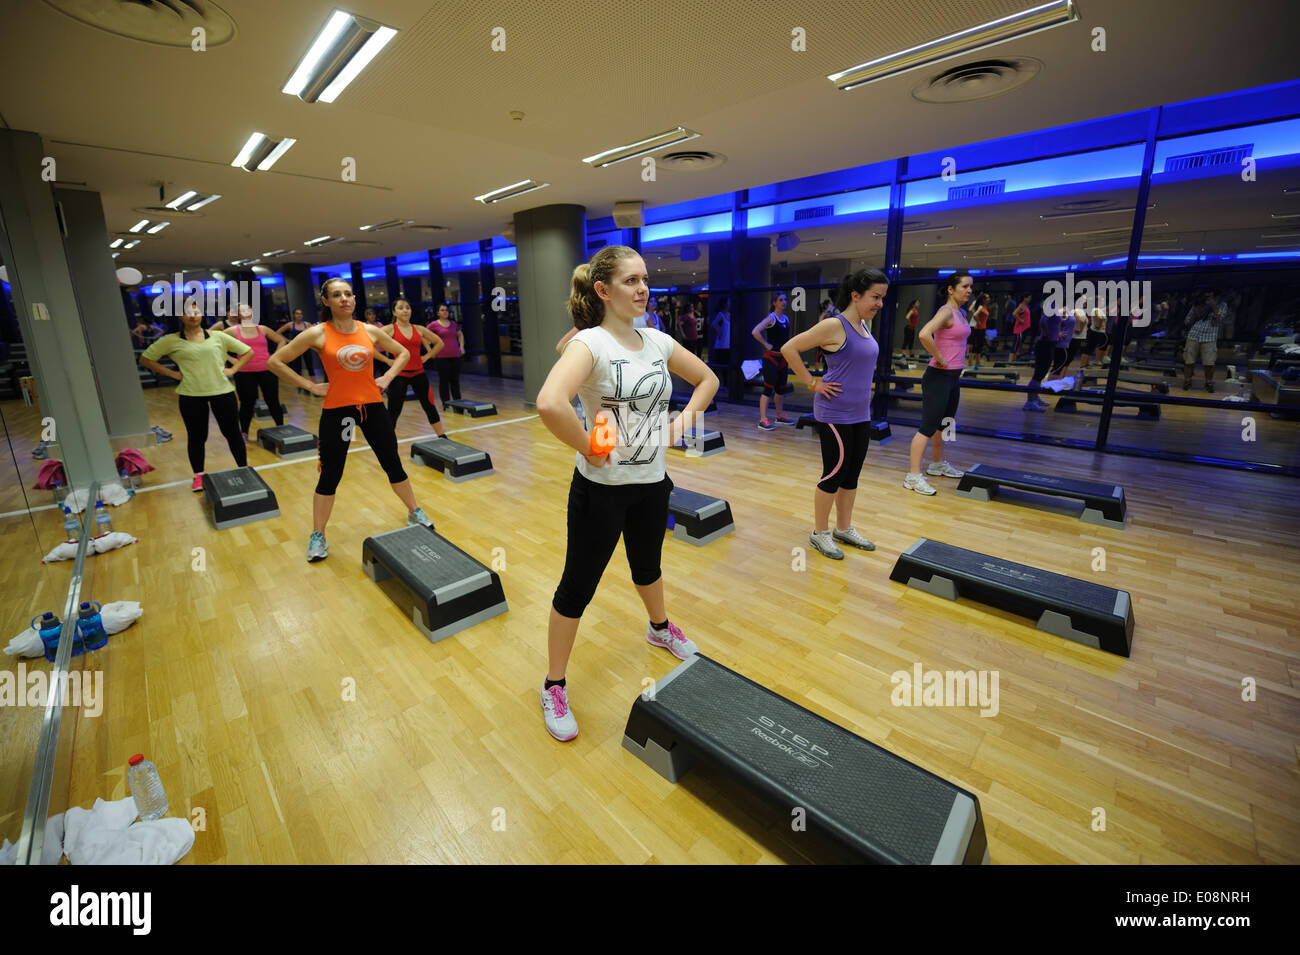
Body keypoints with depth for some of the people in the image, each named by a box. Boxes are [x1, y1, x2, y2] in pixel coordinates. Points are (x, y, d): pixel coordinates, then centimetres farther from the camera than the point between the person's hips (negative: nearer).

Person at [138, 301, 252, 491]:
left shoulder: (218, 336, 5)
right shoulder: (171, 341, 3)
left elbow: (248, 351, 10)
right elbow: (145, 358, 10)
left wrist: (233, 370, 0)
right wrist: (171, 373, 0)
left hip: (222, 391, 0)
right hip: (191, 396, 0)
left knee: (232, 433, 5)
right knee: (196, 437, 8)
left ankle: (244, 469, 17)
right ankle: (198, 476, 21)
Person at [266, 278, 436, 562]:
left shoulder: (370, 331, 2)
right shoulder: (317, 334, -6)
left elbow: (403, 352, 17)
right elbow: (275, 362, -2)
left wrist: (387, 377, 4)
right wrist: (310, 386, -7)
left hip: (372, 406, 3)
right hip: (336, 410, -2)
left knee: (393, 464, 11)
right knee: (330, 475, 4)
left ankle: (414, 513, 30)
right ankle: (317, 536, 20)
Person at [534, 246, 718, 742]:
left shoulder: (657, 341, 2)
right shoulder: (590, 343, -18)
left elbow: (707, 379, 16)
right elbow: (549, 404, -37)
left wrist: (682, 422, 3)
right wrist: (588, 449, -24)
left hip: (652, 483, 6)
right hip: (601, 488, -5)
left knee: (647, 565, 28)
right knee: (577, 587, 7)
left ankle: (660, 627, 58)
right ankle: (554, 687, 28)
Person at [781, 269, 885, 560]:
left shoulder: (864, 325, 10)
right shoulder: (834, 325, -14)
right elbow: (788, 349, -17)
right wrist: (812, 383, -16)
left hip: (860, 413, 8)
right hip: (834, 414, -8)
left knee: (852, 474, 14)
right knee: (834, 474, 0)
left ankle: (844, 529, 29)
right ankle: (820, 533, 15)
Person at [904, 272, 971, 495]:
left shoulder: (962, 313, 13)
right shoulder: (946, 311, -15)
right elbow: (924, 335, -33)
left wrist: (959, 362, 18)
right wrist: (940, 358, -22)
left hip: (954, 377, 10)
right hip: (939, 376, -10)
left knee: (943, 423, 20)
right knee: (928, 426, -10)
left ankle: (938, 464, 36)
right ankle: (913, 476, -7)